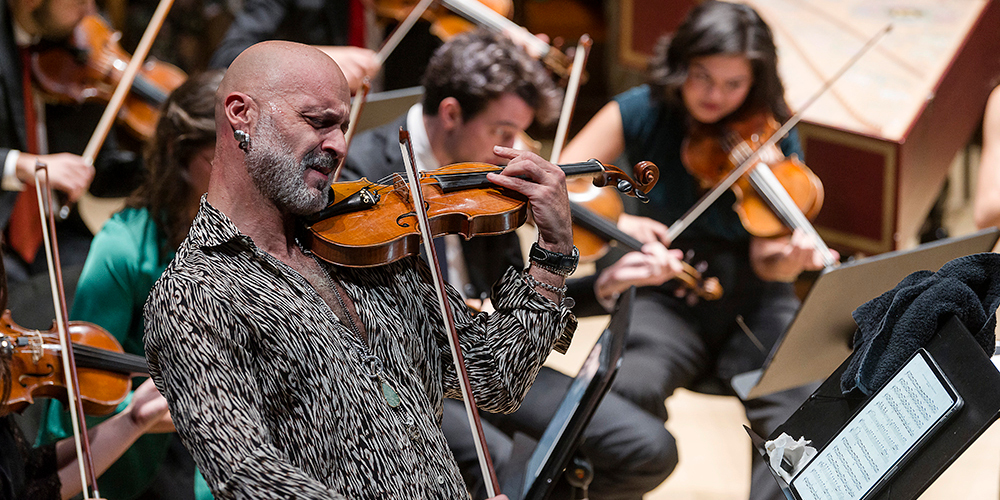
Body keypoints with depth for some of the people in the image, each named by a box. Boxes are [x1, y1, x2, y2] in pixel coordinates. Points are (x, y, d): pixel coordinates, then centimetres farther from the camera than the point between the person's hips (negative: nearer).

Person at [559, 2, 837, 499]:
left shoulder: (772, 136, -6)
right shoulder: (641, 113, -7)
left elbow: (766, 262, -9)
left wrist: (789, 258, -33)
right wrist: (613, 222, -28)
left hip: (754, 305, 1)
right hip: (668, 297, 0)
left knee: (800, 411, -28)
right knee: (622, 393, -31)